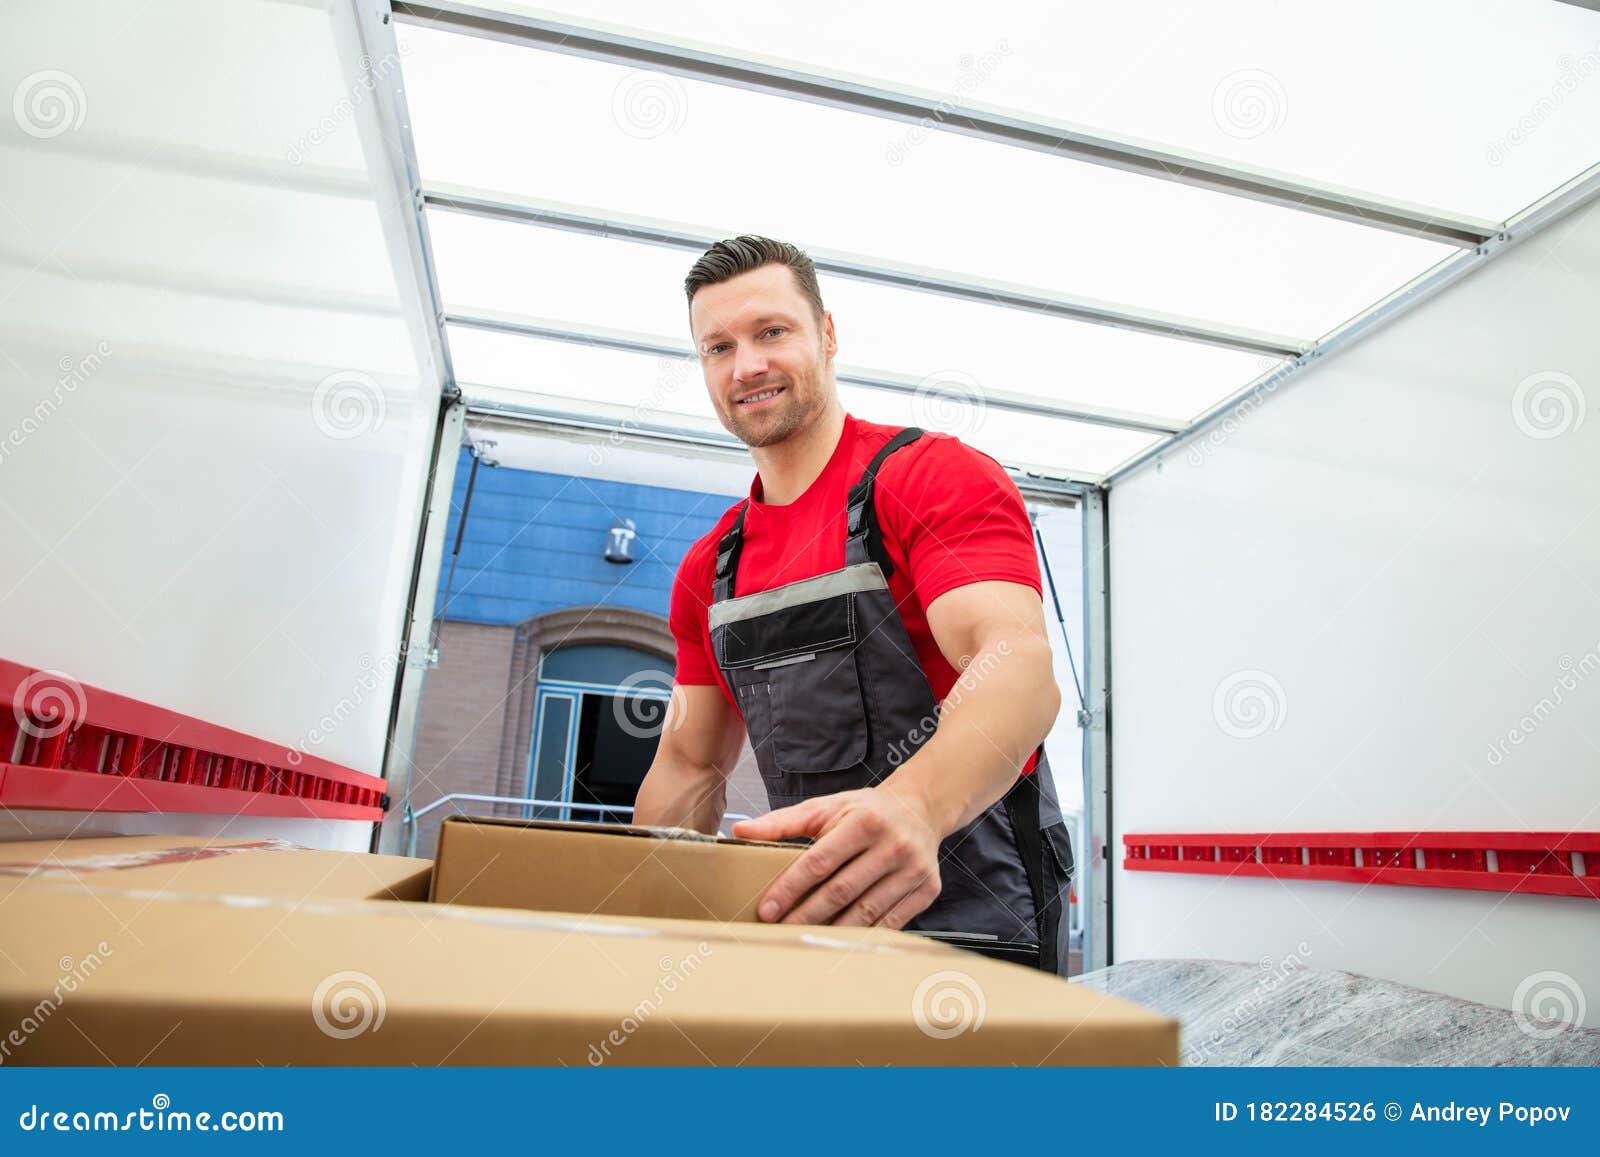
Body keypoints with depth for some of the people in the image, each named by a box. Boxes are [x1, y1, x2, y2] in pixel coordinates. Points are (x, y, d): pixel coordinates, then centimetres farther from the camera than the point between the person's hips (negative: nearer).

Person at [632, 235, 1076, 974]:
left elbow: (1020, 669, -24)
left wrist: (912, 805, -42)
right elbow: (689, 765, 16)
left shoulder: (940, 475, -8)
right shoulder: (709, 569, 12)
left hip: (967, 916, -5)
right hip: (799, 915, 5)